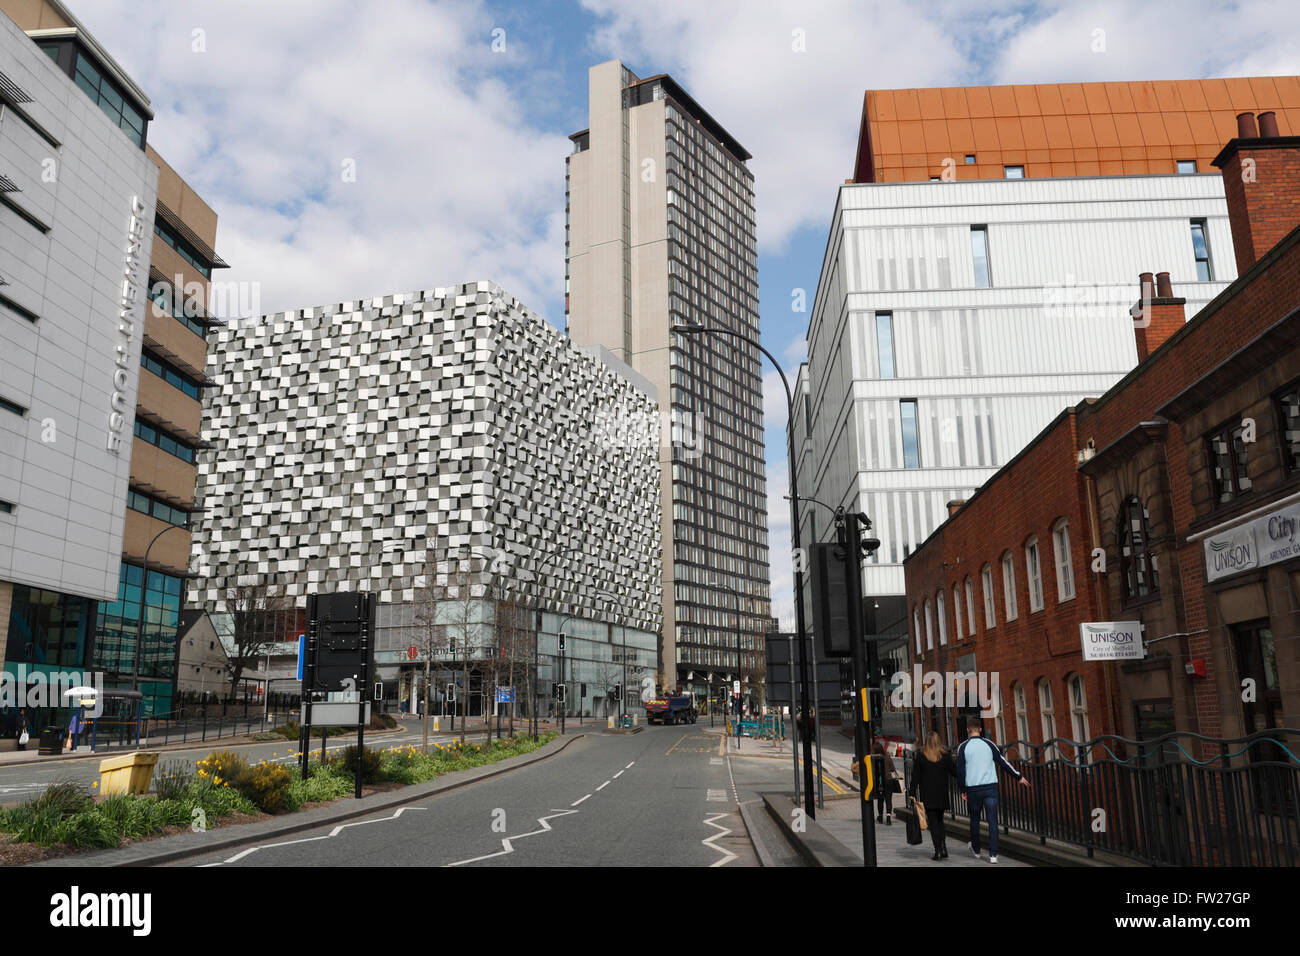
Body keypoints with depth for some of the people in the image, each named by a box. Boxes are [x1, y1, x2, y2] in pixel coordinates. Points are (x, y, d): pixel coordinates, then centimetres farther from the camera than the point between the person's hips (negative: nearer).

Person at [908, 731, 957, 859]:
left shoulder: (920, 755, -4)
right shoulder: (945, 755, -1)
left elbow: (915, 776, -4)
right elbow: (954, 772, 0)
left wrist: (912, 793, -2)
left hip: (927, 795, -2)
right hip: (942, 794, 2)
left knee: (933, 822, 2)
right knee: (940, 820, 16)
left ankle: (938, 851, -4)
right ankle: (943, 846, 0)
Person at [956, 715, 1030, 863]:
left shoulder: (963, 747, 0)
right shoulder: (989, 744, 2)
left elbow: (960, 770, -2)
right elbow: (1003, 762, 6)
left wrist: (962, 790, 6)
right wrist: (1019, 776, 17)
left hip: (973, 789, 0)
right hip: (990, 787, 0)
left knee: (974, 819, 15)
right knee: (992, 821, 1)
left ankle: (976, 850, 29)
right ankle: (993, 854, -4)